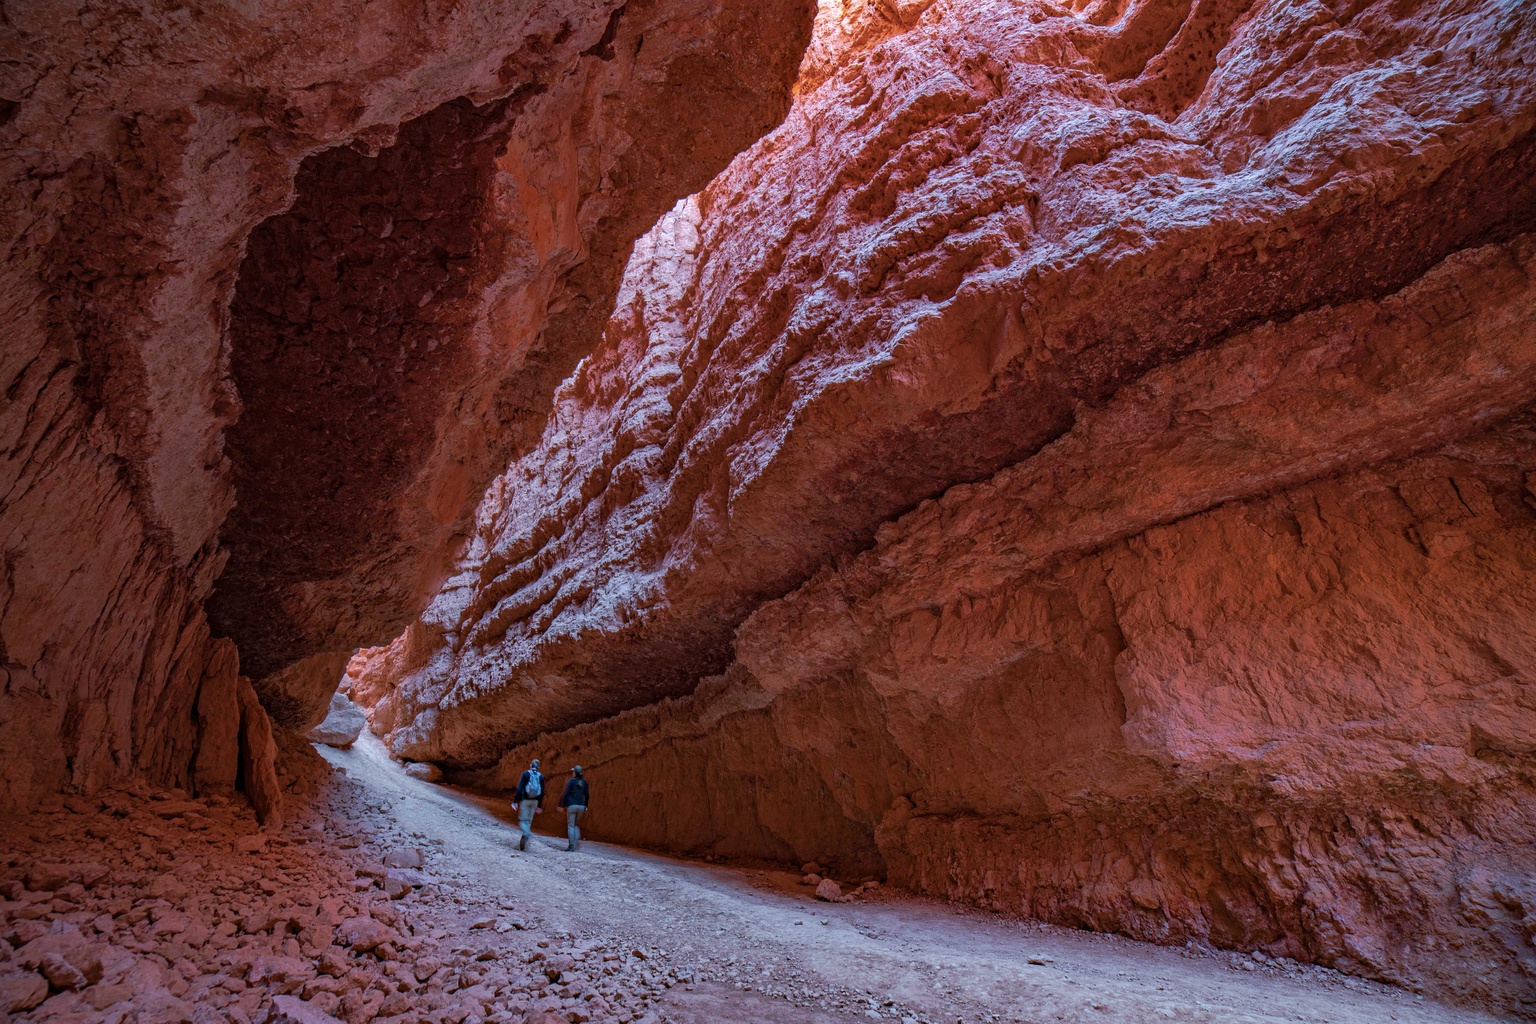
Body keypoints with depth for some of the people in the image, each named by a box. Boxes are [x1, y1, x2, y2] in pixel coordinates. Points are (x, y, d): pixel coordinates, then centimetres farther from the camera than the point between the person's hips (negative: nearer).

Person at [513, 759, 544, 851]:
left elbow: (520, 788, -10)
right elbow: (542, 792, 6)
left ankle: (527, 834, -25)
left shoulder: (525, 774, -2)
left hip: (525, 800, -3)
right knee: (529, 820, 13)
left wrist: (515, 800, -8)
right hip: (534, 801, 3)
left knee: (522, 820, 2)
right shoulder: (541, 777, 6)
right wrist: (539, 805, 14)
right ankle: (523, 843, 13)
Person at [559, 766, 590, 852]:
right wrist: (585, 806, 18)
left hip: (572, 805, -5)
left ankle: (571, 846, 0)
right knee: (576, 824, 22)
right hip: (581, 806, 5)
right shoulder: (584, 782, 10)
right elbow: (587, 795, 11)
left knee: (570, 826, 3)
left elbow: (566, 793, -10)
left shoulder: (571, 781, -5)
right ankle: (577, 840, 3)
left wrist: (563, 805, -3)